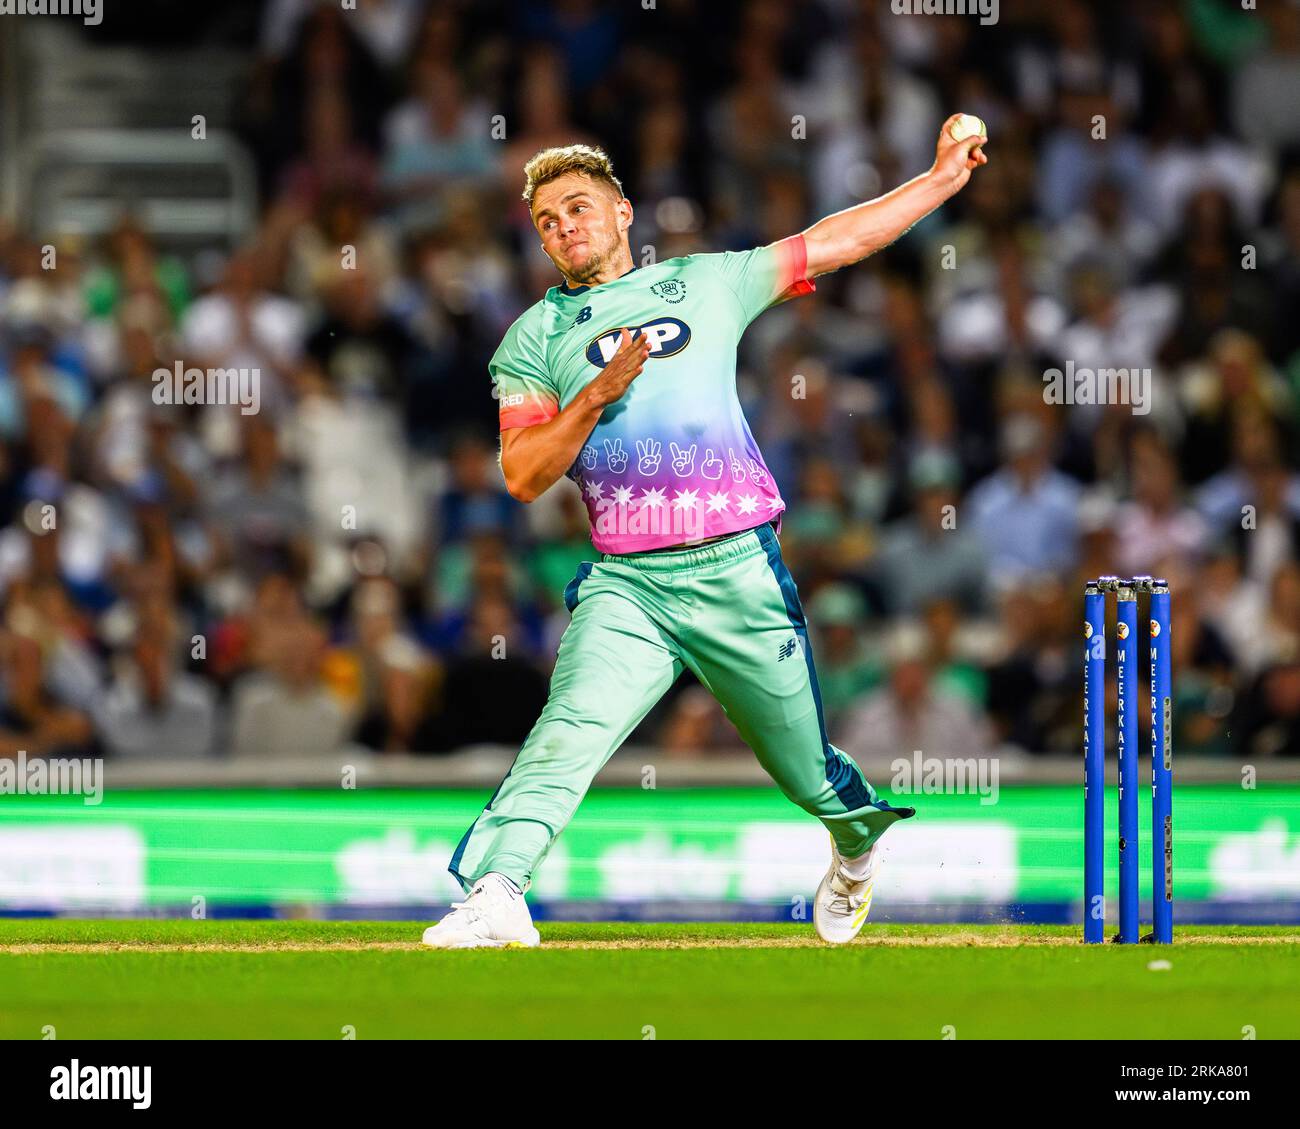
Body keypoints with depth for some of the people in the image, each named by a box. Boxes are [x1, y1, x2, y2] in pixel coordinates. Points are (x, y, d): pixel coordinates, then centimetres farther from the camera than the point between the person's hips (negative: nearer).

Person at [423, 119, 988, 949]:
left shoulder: (706, 285, 13)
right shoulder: (534, 339, 11)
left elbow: (837, 242, 18)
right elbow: (523, 476, 2)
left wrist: (944, 178, 17)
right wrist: (598, 394, -11)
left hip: (740, 570, 1)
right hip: (625, 587, -1)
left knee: (804, 767, 9)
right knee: (569, 733, -24)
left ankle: (858, 847, 40)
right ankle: (494, 896, -34)